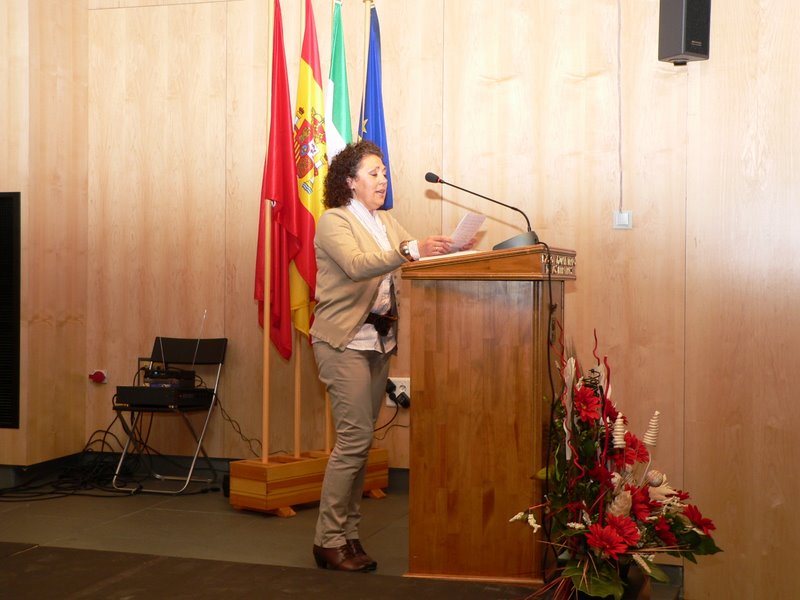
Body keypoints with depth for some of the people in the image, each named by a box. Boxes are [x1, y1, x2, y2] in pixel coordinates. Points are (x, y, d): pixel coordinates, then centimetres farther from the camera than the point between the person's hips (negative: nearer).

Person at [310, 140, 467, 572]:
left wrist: (440, 251, -11)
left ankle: (348, 533, 15)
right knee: (355, 437, -11)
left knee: (359, 439, 8)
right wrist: (411, 250, -33)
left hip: (378, 340, 7)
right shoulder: (334, 221, -6)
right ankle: (328, 541, -3)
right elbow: (357, 265, -24)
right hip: (344, 341, -7)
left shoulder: (387, 222, 18)